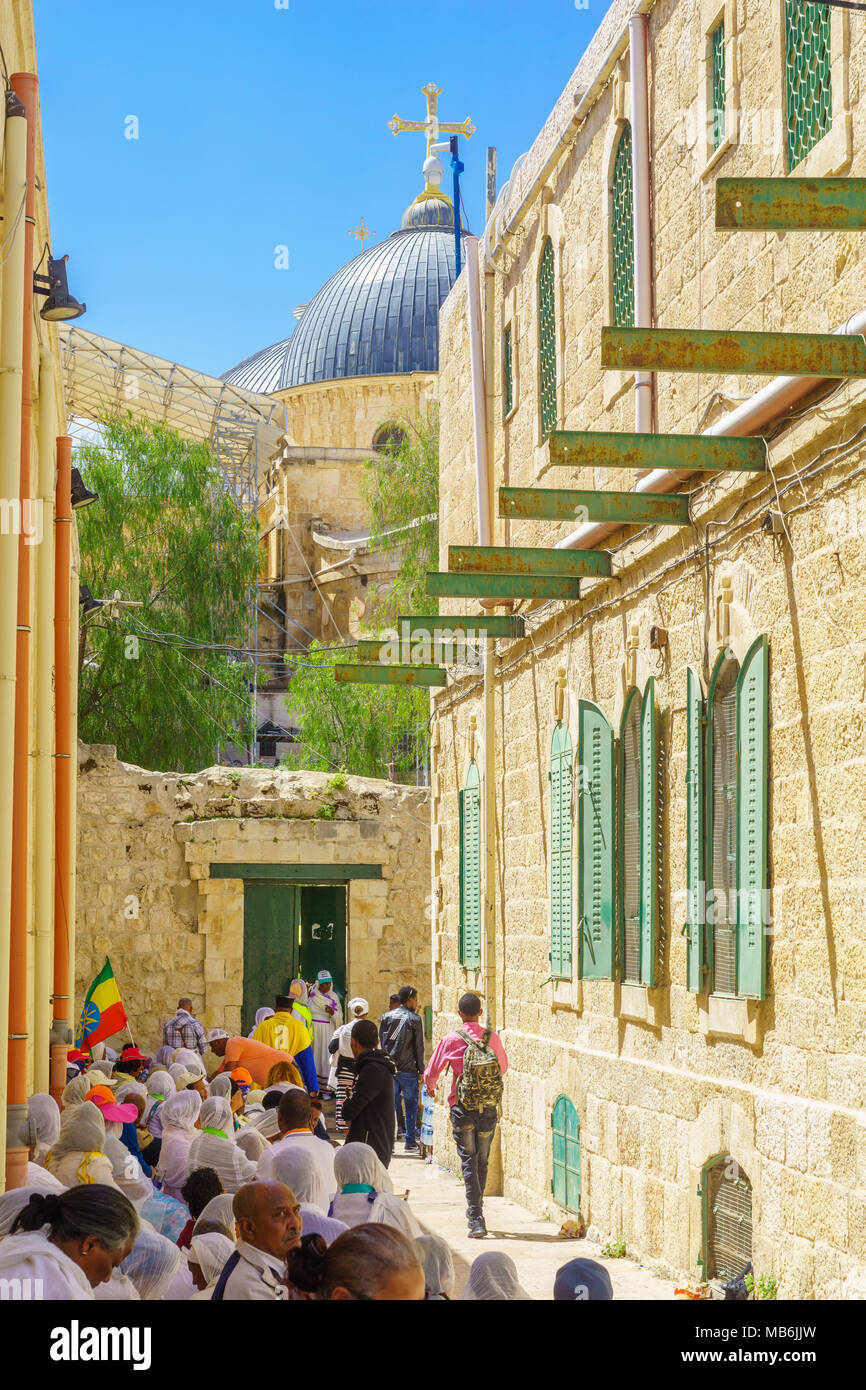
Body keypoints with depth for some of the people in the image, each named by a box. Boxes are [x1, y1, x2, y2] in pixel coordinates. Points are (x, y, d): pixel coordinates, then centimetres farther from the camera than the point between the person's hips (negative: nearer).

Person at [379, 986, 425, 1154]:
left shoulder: (386, 1018, 7)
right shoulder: (414, 1020, -6)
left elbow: (381, 1044, 8)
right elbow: (419, 1047, -5)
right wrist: (421, 1069, 3)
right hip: (408, 1070, -4)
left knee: (391, 1105, 8)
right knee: (411, 1105, 5)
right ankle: (411, 1142, 7)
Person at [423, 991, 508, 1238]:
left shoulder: (451, 1040, -7)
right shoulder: (492, 1038, -1)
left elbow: (430, 1074, 0)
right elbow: (504, 1068, 16)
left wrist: (431, 1087, 24)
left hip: (462, 1109, -2)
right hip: (488, 1109, 2)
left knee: (468, 1162, 0)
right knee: (482, 1161, 16)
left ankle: (476, 1220, -11)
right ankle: (476, 1210, 30)